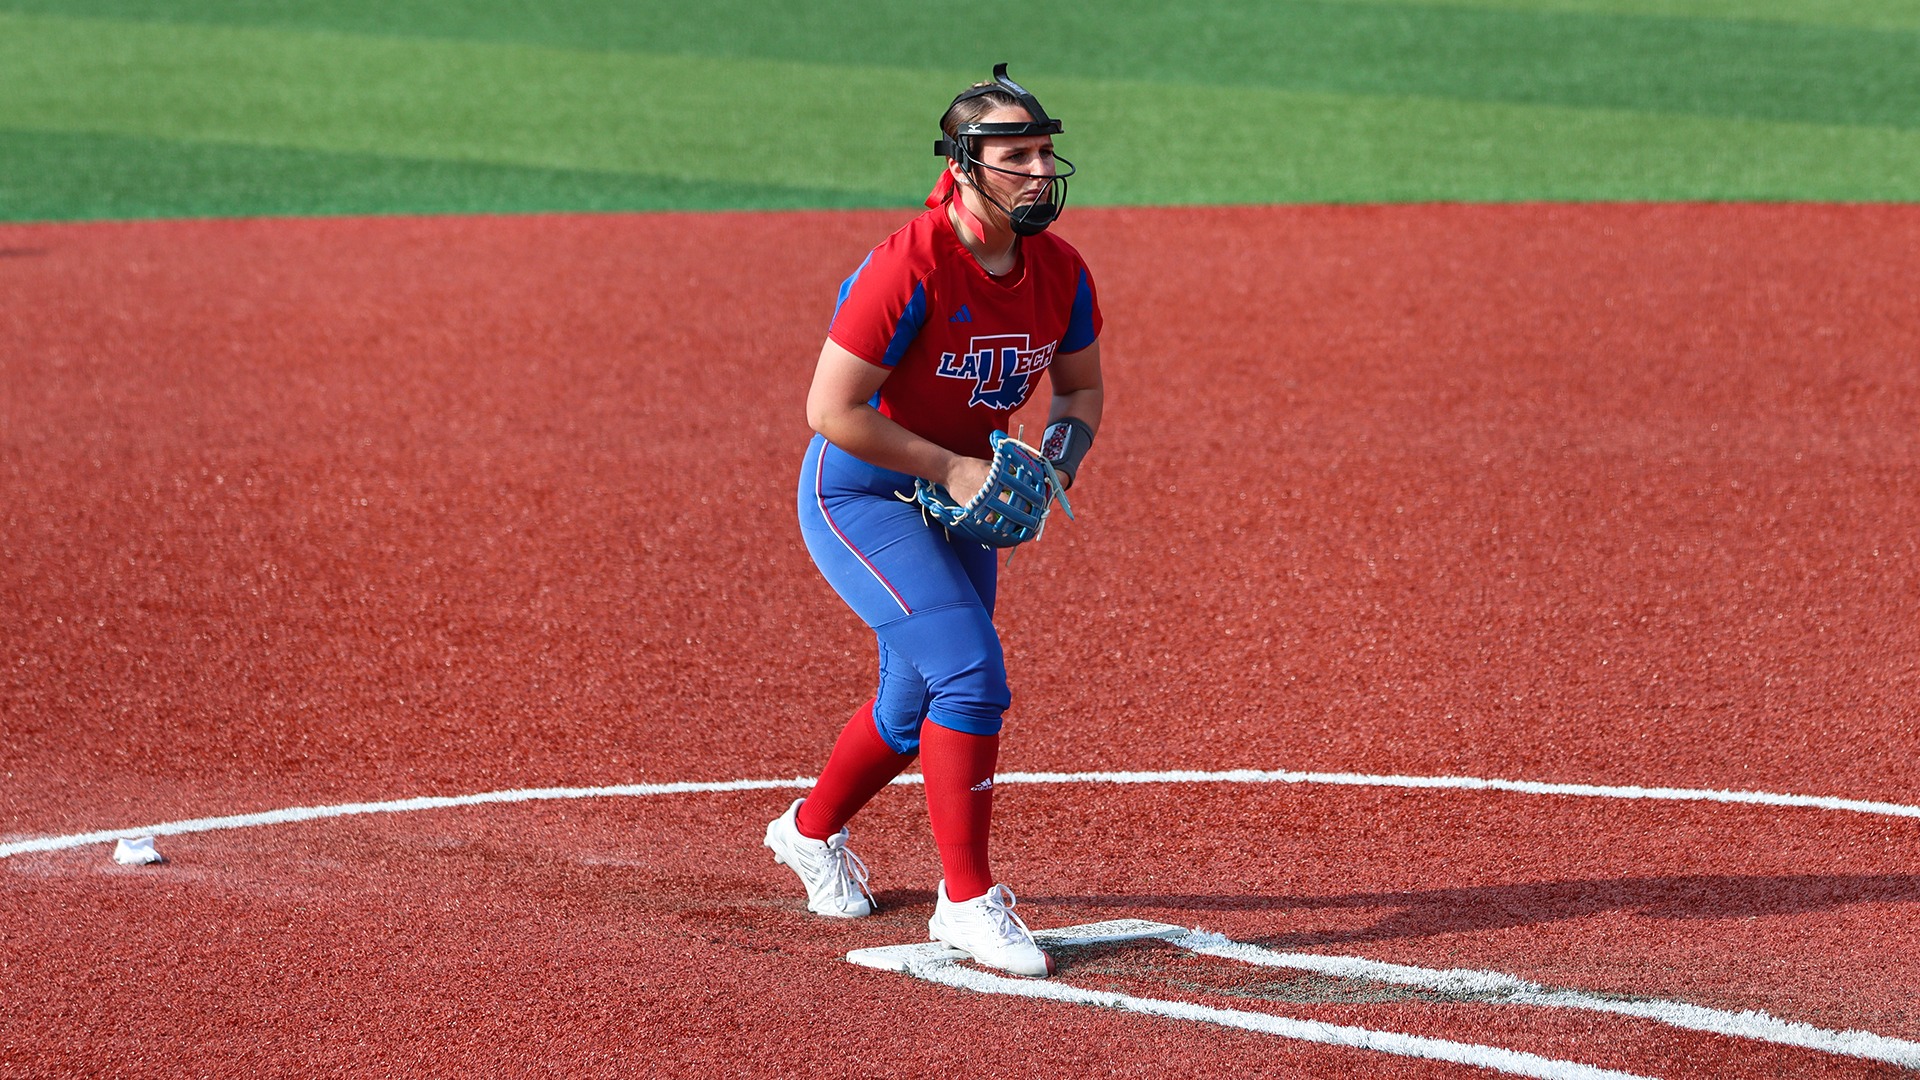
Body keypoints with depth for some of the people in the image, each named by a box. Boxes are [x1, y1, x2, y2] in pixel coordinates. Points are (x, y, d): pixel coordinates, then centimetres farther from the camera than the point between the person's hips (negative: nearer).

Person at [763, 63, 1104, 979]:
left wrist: (1054, 465, -9)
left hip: (956, 502, 8)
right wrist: (952, 468, -25)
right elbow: (832, 409, -27)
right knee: (970, 672, -21)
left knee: (920, 704, 17)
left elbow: (1079, 388, 11)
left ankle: (812, 832, 44)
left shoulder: (1060, 274, -6)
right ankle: (967, 898, -13)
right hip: (859, 499, -8)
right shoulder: (910, 269, -27)